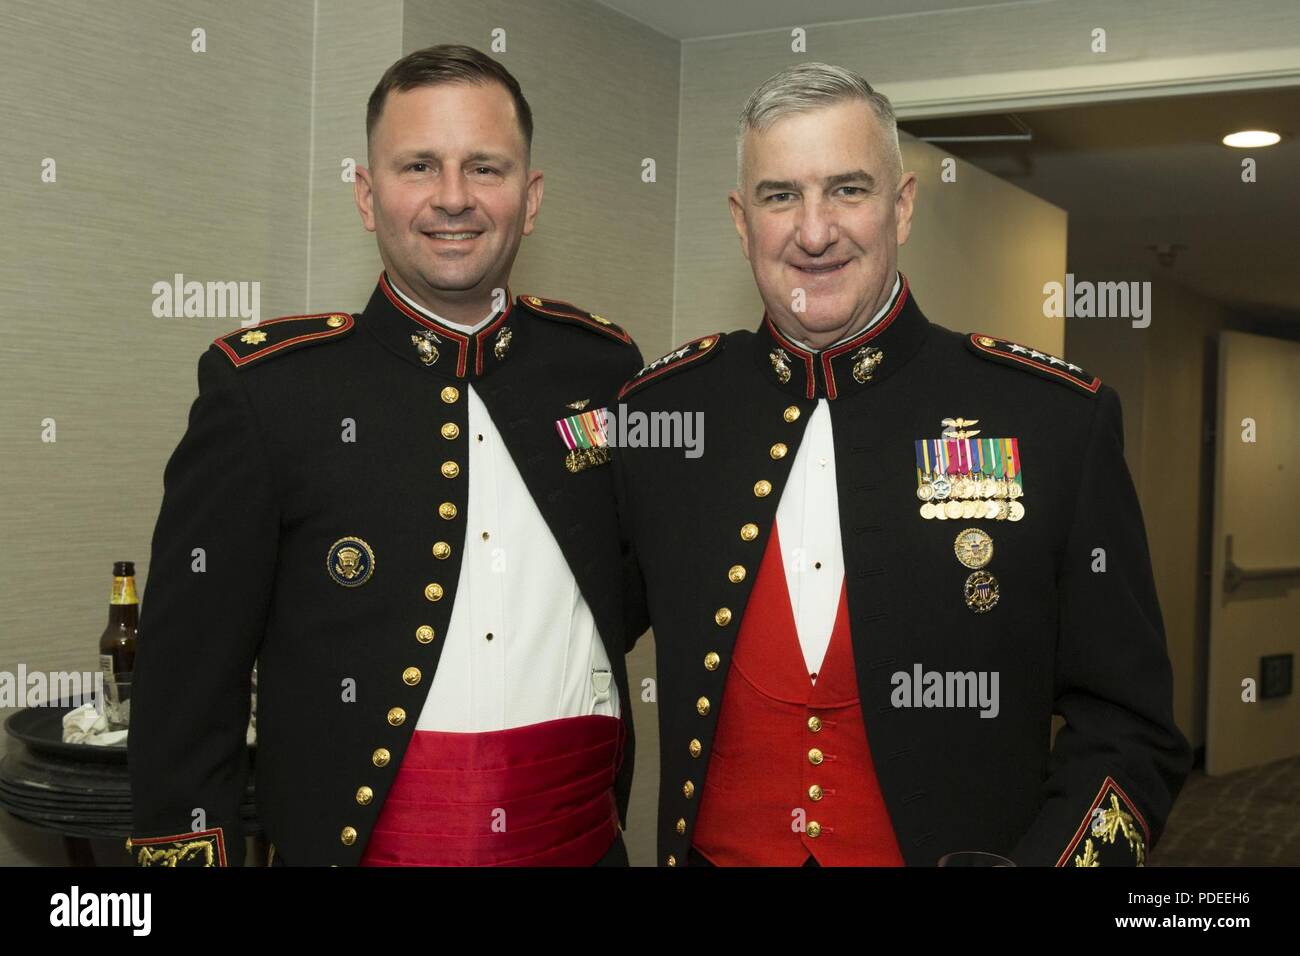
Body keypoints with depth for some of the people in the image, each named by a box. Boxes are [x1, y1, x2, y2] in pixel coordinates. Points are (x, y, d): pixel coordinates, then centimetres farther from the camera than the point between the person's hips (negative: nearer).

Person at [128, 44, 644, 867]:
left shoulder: (602, 365, 1)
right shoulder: (263, 384, -7)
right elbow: (189, 683, -5)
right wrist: (189, 846, -7)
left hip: (584, 836, 3)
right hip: (358, 834, -2)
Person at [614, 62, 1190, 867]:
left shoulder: (1060, 419, -11)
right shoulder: (658, 410, -5)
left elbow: (1128, 733, -7)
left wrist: (1039, 862, -22)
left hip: (961, 849, -1)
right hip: (716, 851, 2)